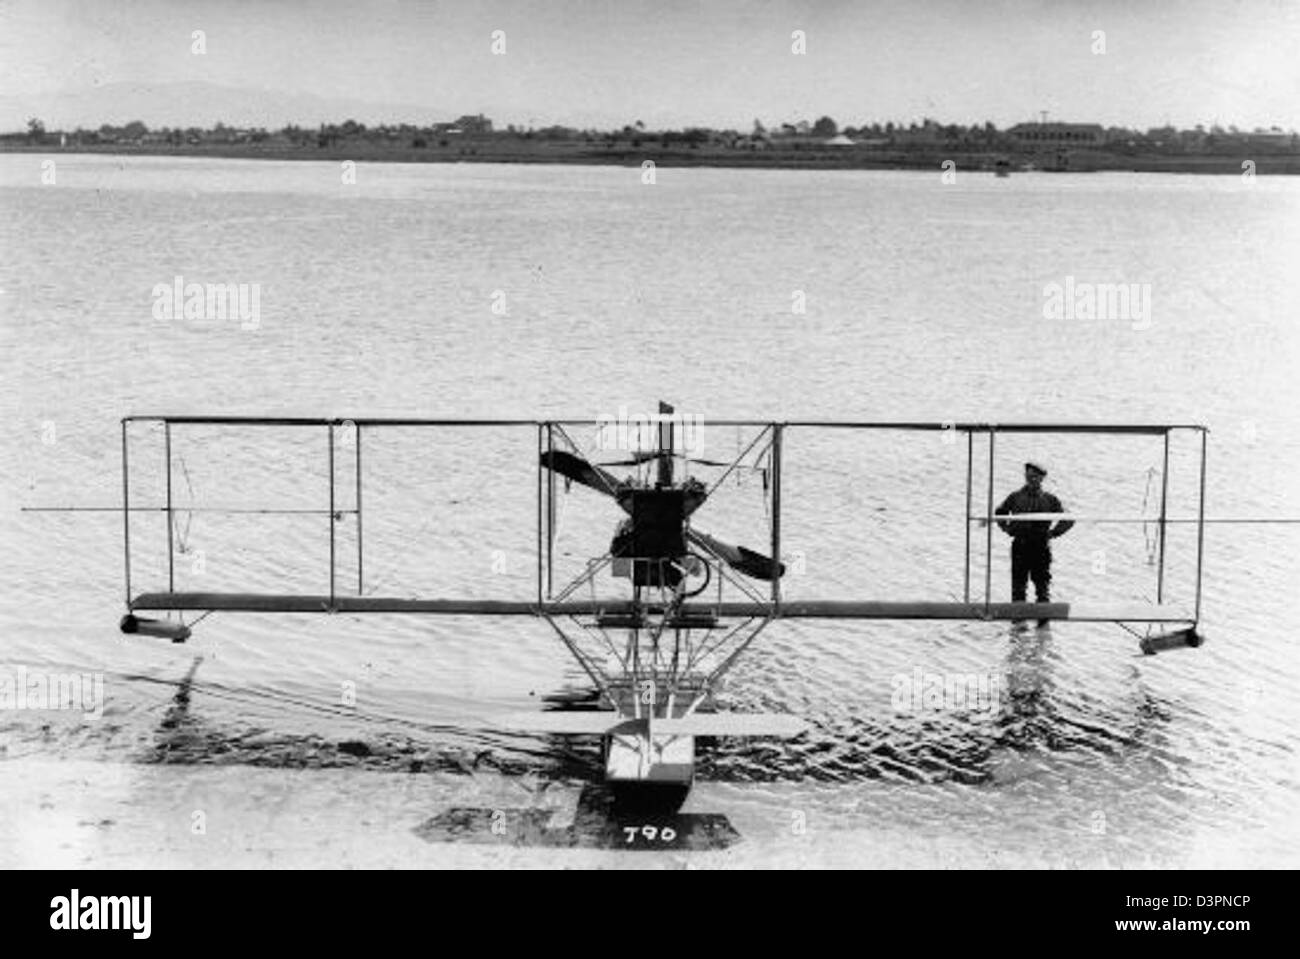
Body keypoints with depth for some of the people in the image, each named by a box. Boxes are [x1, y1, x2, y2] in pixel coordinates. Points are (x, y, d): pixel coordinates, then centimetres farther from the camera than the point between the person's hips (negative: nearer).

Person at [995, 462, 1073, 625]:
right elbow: (999, 513, 24)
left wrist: (1053, 532, 3)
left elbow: (1068, 519, 11)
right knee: (1018, 584, 0)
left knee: (1042, 584, 0)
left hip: (1041, 547, -1)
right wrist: (1007, 528, 11)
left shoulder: (1049, 500, 5)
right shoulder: (1016, 497, 8)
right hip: (1020, 546, 1)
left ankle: (1043, 621, 5)